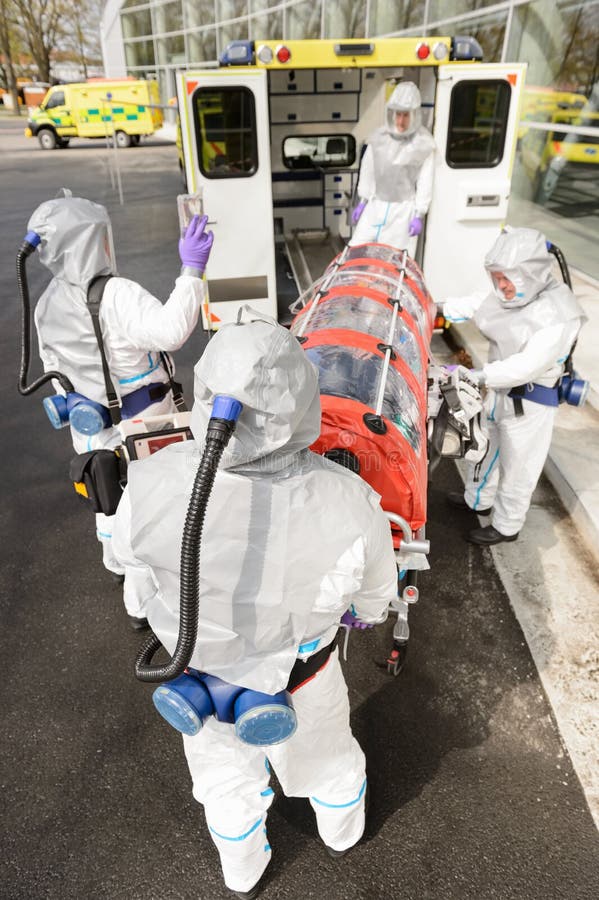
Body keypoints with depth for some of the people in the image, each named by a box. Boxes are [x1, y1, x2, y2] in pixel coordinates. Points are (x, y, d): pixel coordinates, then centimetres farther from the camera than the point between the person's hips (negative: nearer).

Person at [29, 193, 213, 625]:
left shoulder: (48, 305, 1)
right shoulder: (116, 295, -26)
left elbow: (55, 369, 10)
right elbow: (170, 330, -40)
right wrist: (192, 272, -35)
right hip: (141, 428, -8)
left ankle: (117, 562, 53)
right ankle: (142, 602, 19)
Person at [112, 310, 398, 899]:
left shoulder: (151, 488, -36)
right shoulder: (350, 506, -38)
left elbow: (127, 554, -11)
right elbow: (372, 601, -16)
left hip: (202, 675, 1)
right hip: (301, 678, 0)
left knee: (225, 775, 33)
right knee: (324, 753, 34)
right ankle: (341, 833, 69)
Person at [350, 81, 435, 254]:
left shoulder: (423, 143, -4)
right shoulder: (380, 136, 5)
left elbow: (425, 181, -4)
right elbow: (368, 170, 13)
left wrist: (419, 215, -8)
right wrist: (363, 201, 14)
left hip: (403, 209, -4)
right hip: (376, 204, 4)